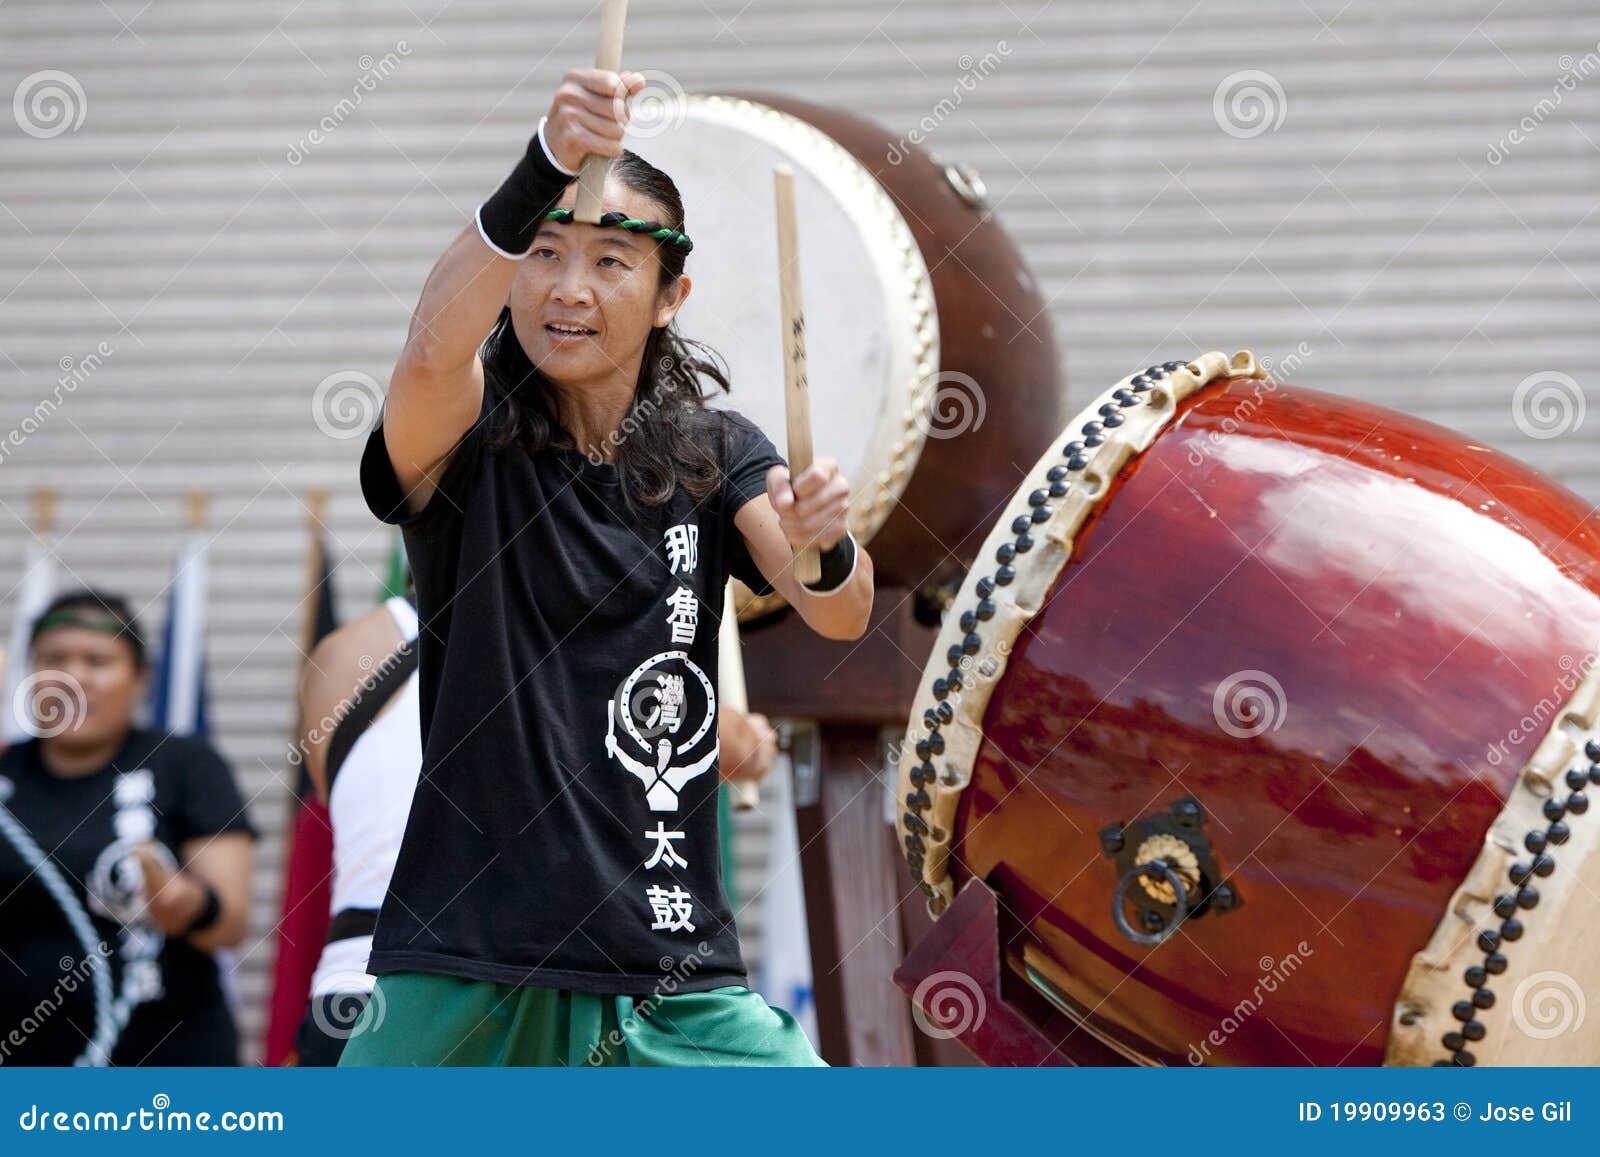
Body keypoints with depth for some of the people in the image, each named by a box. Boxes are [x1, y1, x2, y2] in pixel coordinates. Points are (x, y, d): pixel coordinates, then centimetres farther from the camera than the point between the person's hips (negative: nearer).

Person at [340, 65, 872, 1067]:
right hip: (471, 973, -2)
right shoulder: (469, 445, -3)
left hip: (674, 975, 3)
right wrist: (546, 170, -44)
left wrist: (826, 545, -31)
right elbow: (436, 349, -27)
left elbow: (839, 616, -7)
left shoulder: (715, 455, 8)